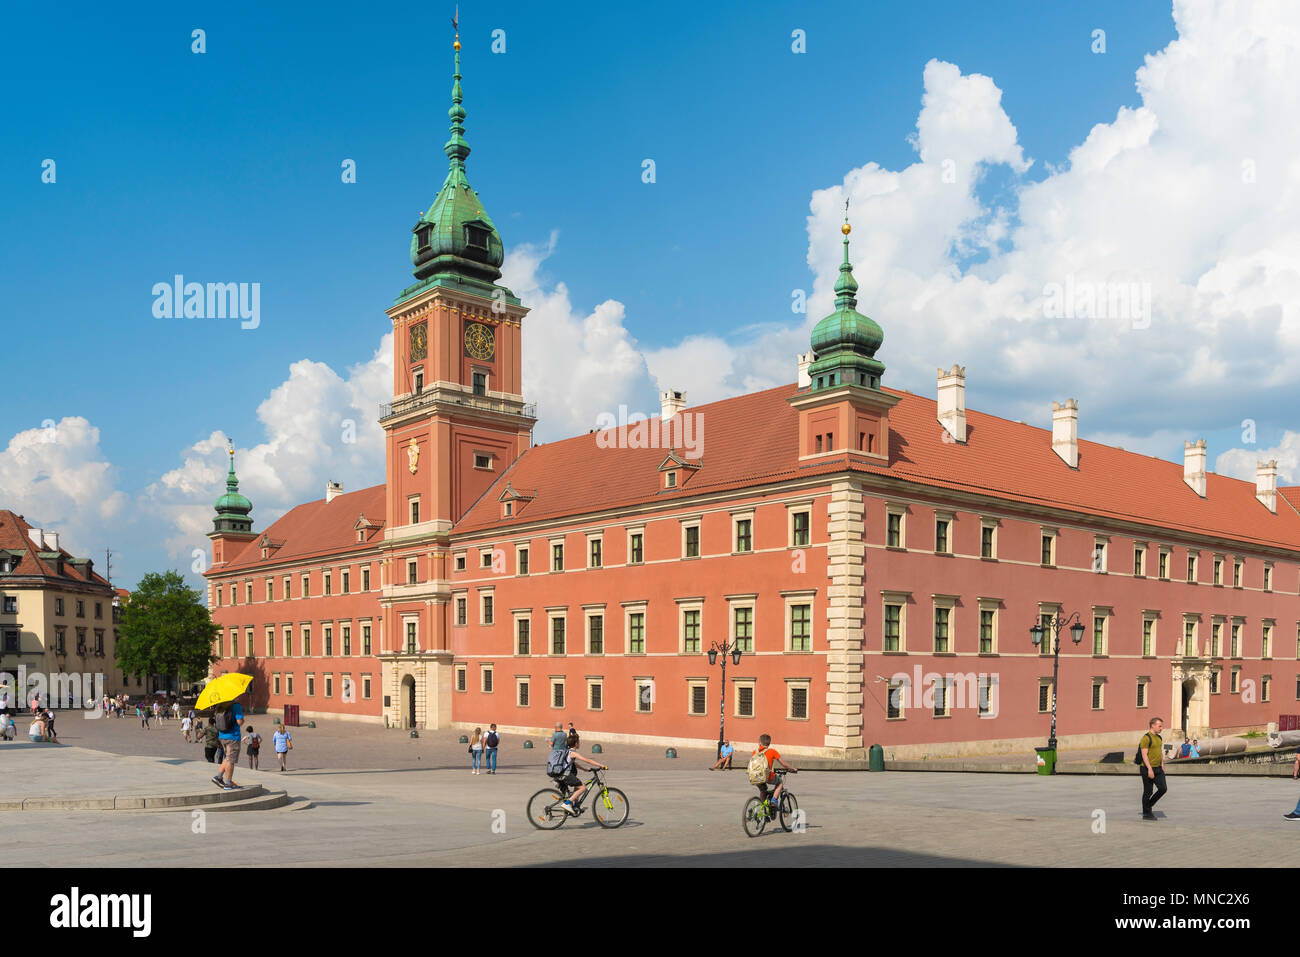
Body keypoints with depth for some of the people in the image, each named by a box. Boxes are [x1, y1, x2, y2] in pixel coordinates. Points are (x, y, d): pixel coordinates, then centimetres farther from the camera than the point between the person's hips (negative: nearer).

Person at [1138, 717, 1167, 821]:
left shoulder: (1159, 738, 14)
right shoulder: (1146, 738, -14)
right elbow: (1144, 754, -19)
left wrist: (1162, 765, 18)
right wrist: (1149, 769, -23)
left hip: (1158, 769, 8)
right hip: (1148, 769, -8)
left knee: (1163, 789, 2)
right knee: (1148, 792, 0)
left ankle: (1149, 806, 21)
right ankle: (1146, 814, 11)